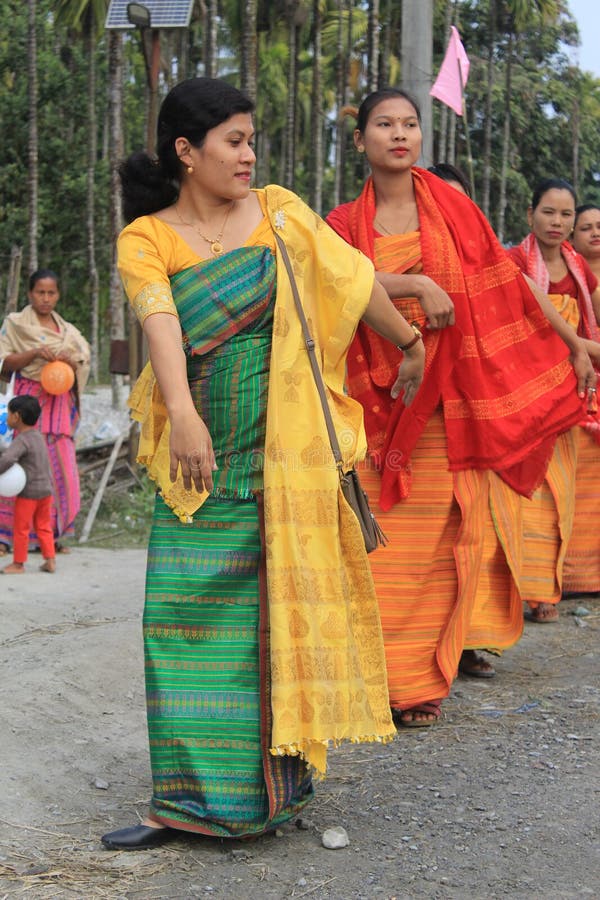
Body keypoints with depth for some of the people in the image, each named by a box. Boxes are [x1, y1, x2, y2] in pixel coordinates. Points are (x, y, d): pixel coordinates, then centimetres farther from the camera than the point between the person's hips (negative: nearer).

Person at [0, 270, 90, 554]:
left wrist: (70, 362, -7)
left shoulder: (67, 330, 17)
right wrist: (35, 353, -17)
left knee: (60, 464, -2)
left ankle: (51, 534, 4)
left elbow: (81, 368, 15)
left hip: (60, 401, 4)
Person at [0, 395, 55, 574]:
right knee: (44, 527, 15)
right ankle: (50, 561, 14)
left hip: (28, 492, -8)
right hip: (46, 489, 8)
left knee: (21, 529, 6)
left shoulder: (22, 440, -18)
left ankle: (18, 564, 14)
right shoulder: (38, 436, 9)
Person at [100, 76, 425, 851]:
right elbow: (161, 324, -20)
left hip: (287, 447, 1)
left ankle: (280, 772, 12)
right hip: (200, 453, 0)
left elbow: (355, 280, 17)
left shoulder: (278, 213, 5)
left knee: (285, 600, 2)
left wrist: (411, 344, 27)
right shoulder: (145, 240, -1)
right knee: (189, 612, -2)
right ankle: (190, 800, 4)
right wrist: (183, 415, -36)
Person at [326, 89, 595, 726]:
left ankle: (423, 674, 12)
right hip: (379, 393, 0)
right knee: (386, 539, -3)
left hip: (448, 397, 1)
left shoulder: (453, 208, 8)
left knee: (442, 531, 0)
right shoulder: (345, 223, 7)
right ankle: (392, 678, 6)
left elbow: (506, 282, 10)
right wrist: (419, 284, -24)